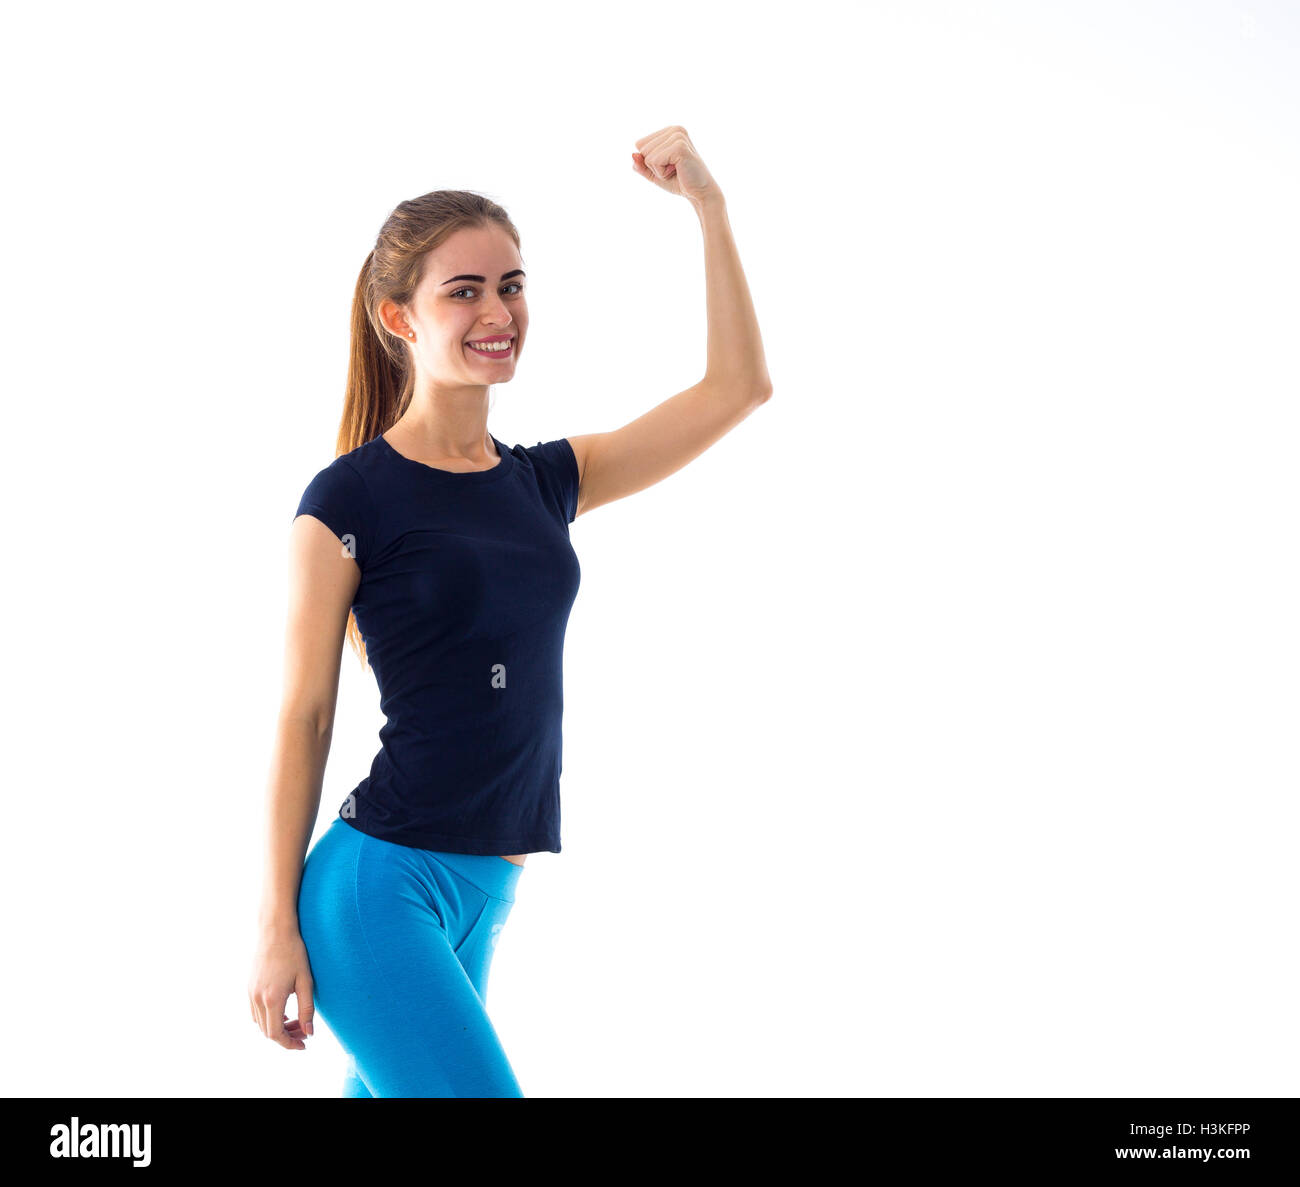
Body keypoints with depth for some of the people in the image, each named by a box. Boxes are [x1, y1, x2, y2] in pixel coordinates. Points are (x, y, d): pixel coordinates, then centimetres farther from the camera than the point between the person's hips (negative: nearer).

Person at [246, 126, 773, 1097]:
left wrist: (708, 204, 5)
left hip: (487, 893, 6)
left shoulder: (546, 482, 10)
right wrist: (278, 925, -6)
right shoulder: (351, 498, -6)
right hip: (379, 884, -6)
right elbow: (304, 718, -5)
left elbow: (740, 388, 9)